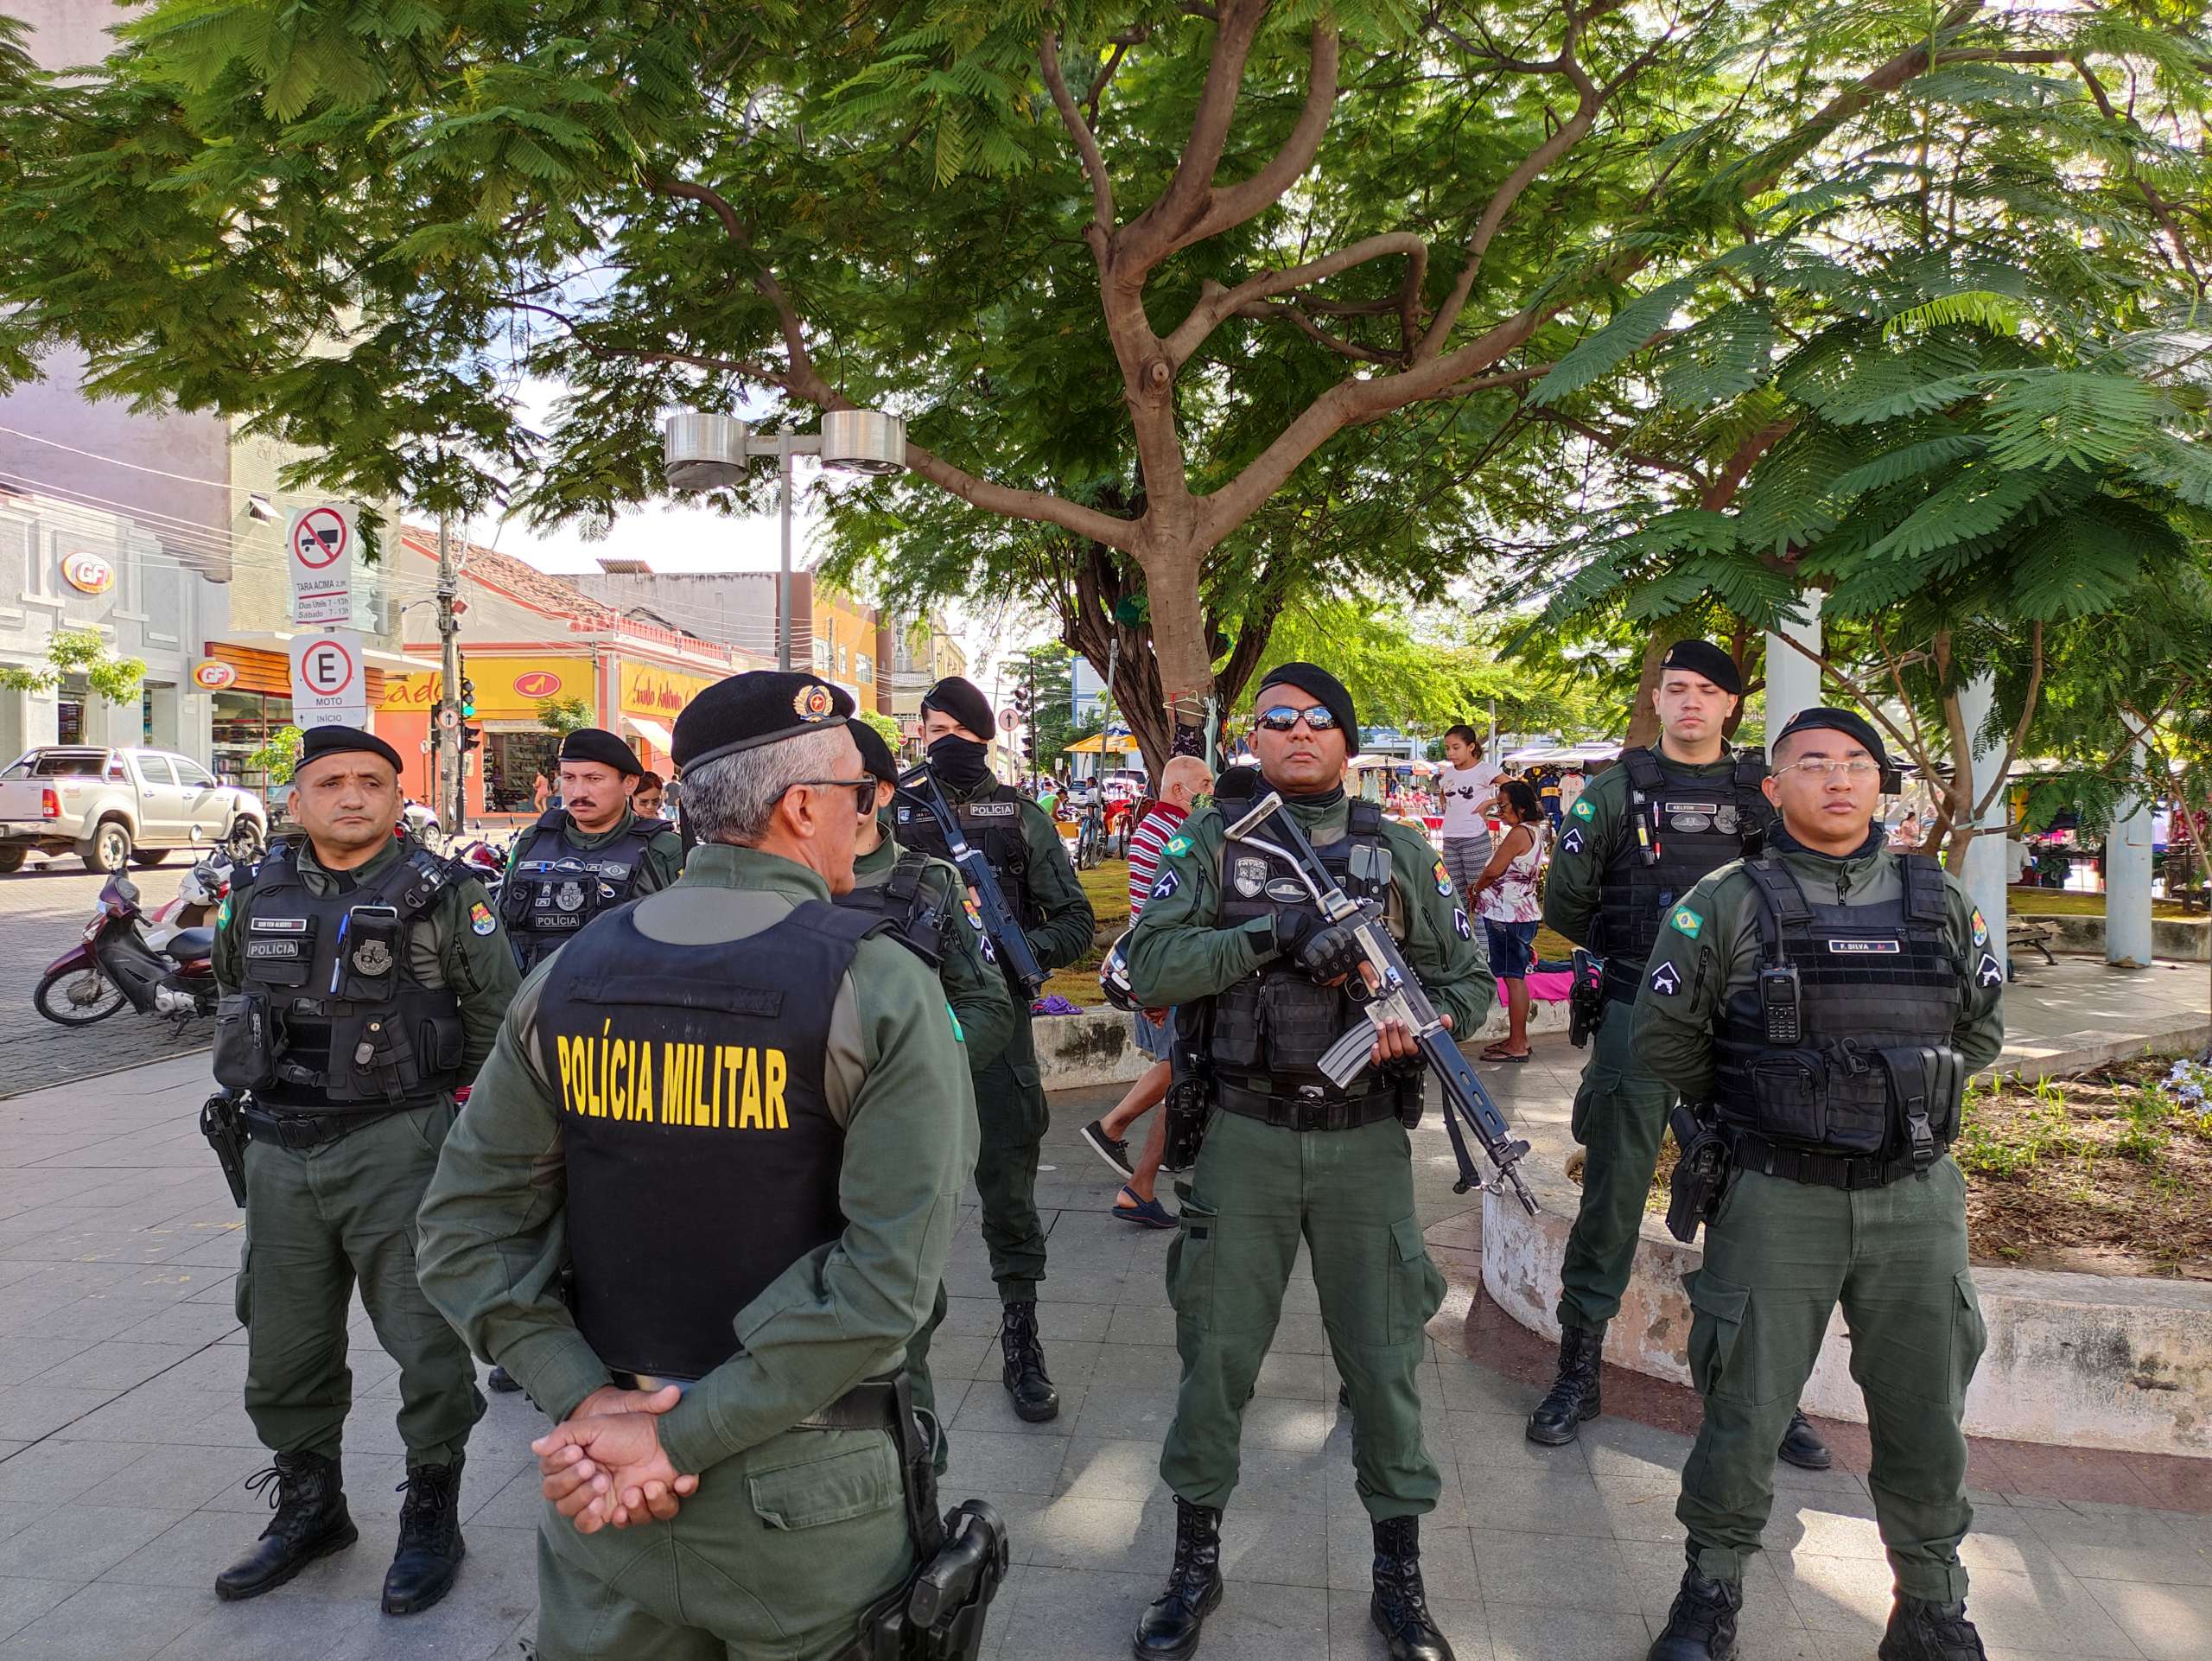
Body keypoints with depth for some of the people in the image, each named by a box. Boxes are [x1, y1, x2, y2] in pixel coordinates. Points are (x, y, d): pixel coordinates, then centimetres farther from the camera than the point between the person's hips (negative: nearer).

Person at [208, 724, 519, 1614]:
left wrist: (456, 1107, -2)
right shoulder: (257, 895, 8)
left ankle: (432, 1511, 20)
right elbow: (235, 1000, 23)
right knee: (285, 1345, 16)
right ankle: (309, 1506, 36)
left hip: (399, 1148, -5)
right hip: (281, 1152, 5)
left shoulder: (442, 894, -7)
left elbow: (497, 1014, -4)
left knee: (426, 1341, 1)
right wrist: (260, 1090, 20)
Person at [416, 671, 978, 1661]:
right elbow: (889, 1266, -21)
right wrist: (691, 1436, -16)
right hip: (804, 1496, -3)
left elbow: (467, 1225, -3)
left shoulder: (569, 976, -2)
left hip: (602, 1484, 4)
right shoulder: (881, 988, -15)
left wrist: (585, 1399, -9)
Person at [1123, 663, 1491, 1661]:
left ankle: (1398, 1577, 29)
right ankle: (1195, 1564, 29)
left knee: (1383, 1357, 10)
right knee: (1217, 1354, 9)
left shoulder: (1401, 852, 5)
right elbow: (1150, 965, -12)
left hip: (1366, 1140, 1)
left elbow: (1470, 980, 8)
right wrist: (1276, 935, -23)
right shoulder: (1210, 841, 0)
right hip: (1244, 1138, -1)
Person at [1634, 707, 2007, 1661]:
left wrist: (1906, 1102, 15)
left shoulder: (1936, 900, 7)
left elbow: (1980, 1032, 19)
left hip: (1916, 1199, 3)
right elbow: (1664, 1036, 3)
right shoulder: (1729, 903, -4)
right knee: (1745, 1410, 4)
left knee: (1925, 1416, 11)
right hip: (1777, 1200, -3)